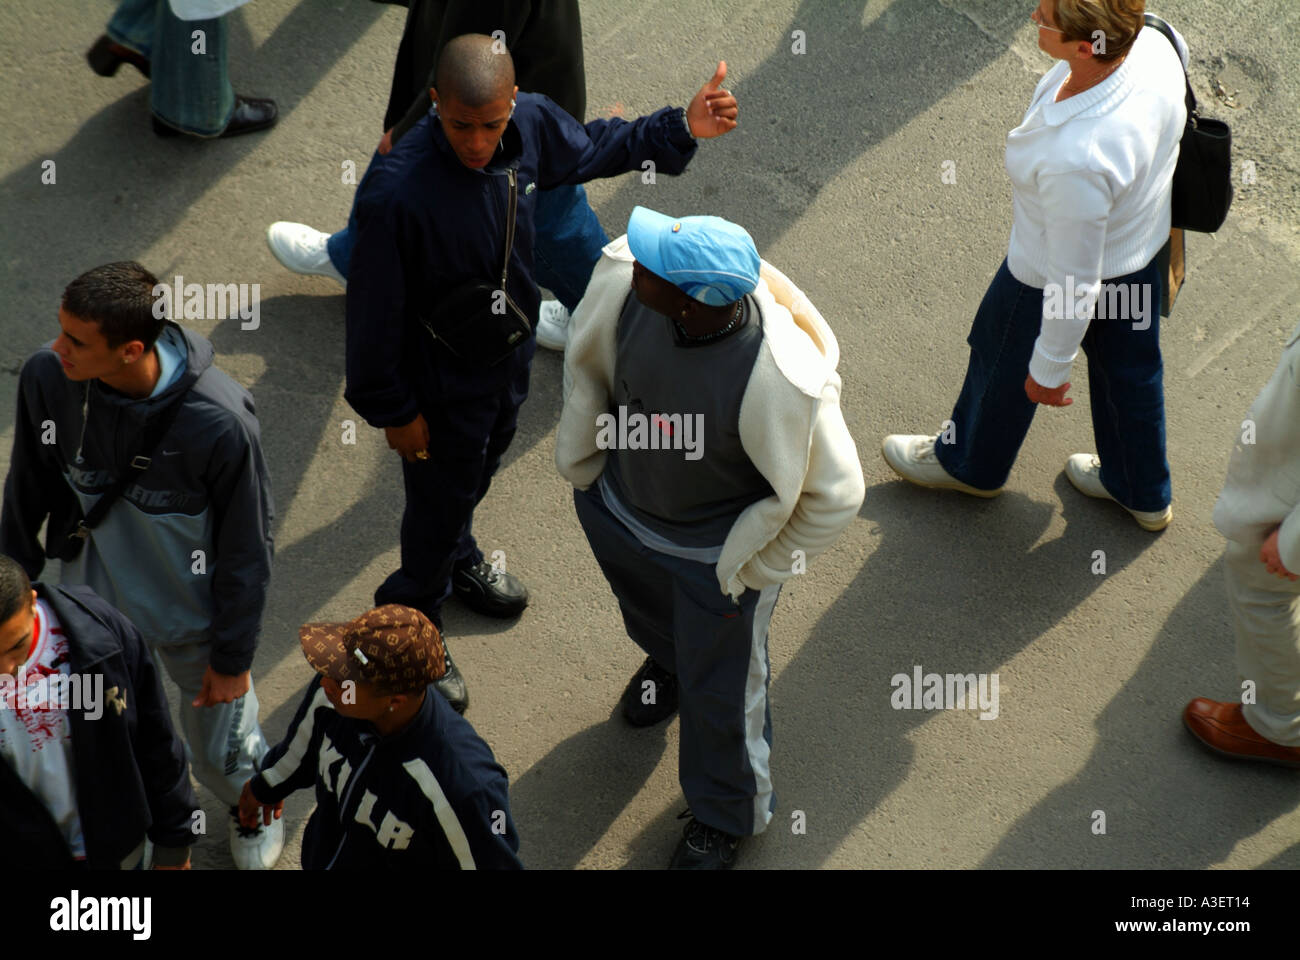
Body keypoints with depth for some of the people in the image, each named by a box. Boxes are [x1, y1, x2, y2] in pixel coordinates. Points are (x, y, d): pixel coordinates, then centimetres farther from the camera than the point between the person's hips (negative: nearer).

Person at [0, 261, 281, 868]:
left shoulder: (219, 422, -34)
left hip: (196, 621, -3)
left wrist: (233, 658, -9)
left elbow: (246, 549, -19)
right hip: (94, 608, 3)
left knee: (221, 753, 19)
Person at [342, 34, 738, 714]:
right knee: (441, 498, 17)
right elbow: (375, 308, -26)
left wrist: (680, 129, -6)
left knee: (479, 472, 32)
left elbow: (592, 147, 4)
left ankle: (457, 561, 63)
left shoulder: (529, 123, -20)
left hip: (509, 354, 6)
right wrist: (392, 410, -16)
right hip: (440, 384, -6)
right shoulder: (396, 193, -39)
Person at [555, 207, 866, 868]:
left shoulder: (778, 380, -44)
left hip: (713, 548, -4)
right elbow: (588, 357, -5)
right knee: (647, 615, 37)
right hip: (618, 505, 5)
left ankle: (726, 813, 52)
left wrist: (755, 571, -13)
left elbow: (836, 494, -26)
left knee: (719, 689, 20)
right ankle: (667, 662, 76)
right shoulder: (624, 278, -30)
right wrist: (582, 461, 8)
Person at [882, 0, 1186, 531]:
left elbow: (1074, 283, -30)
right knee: (1129, 367, 30)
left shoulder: (1076, 159, -46)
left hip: (1048, 275, -7)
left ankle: (970, 462, 57)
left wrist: (1049, 368, -13)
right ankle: (1144, 492, 56)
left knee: (1005, 365, 25)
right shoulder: (1152, 45, -24)